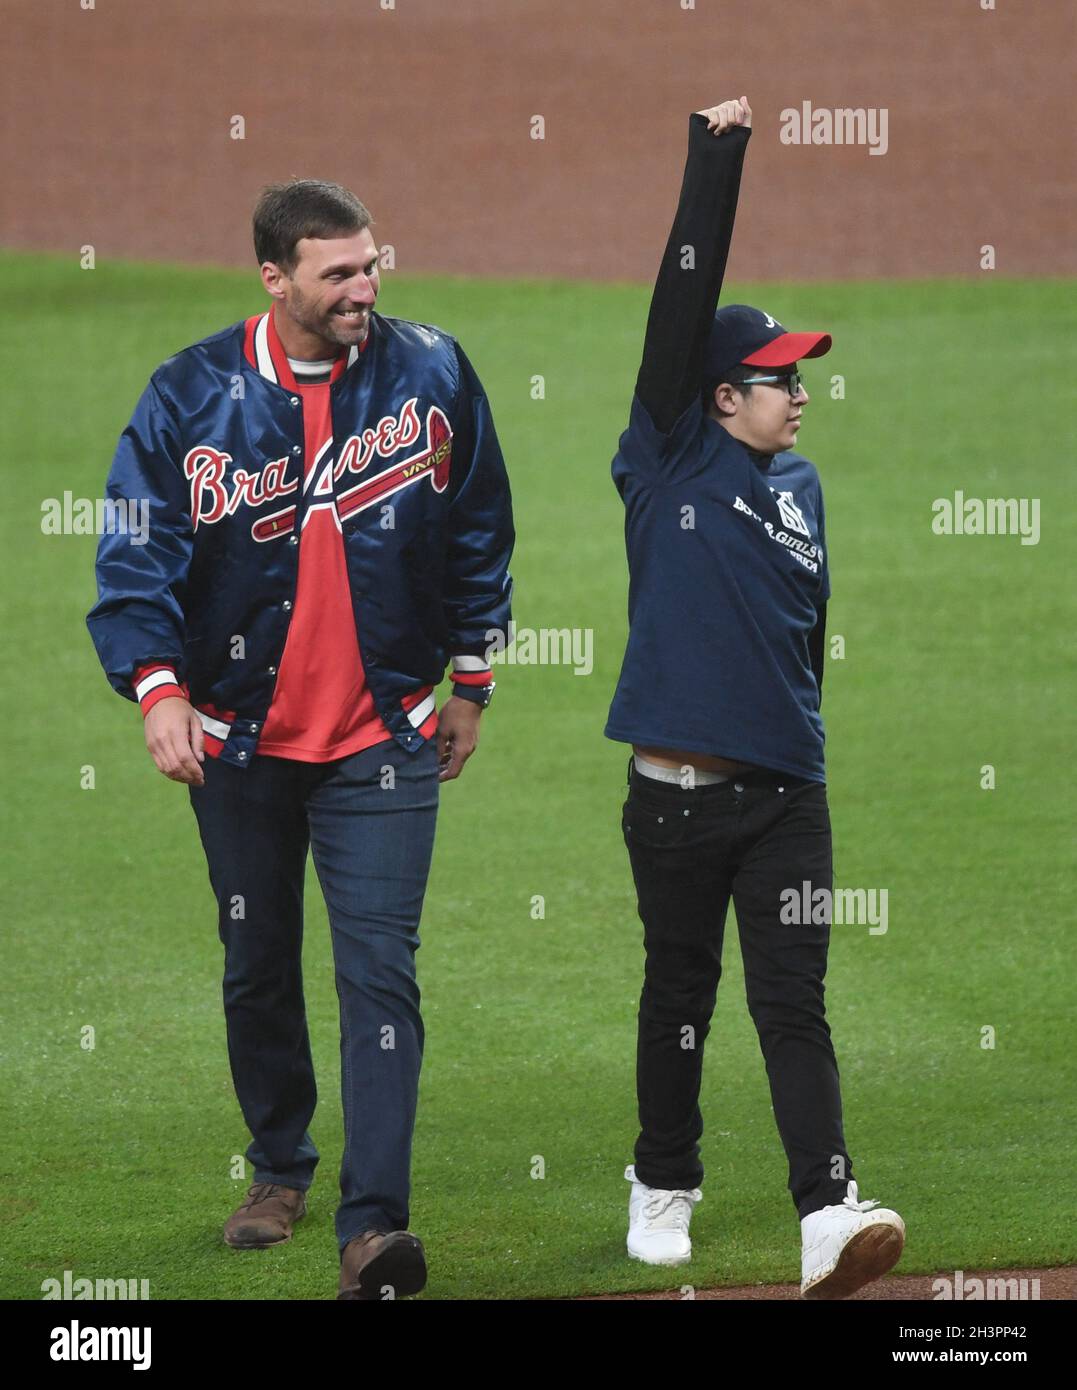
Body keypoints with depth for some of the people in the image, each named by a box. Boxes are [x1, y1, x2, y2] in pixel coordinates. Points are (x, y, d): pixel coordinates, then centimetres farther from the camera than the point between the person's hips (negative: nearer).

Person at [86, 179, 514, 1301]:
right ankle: (279, 1167, 35)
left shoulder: (430, 373, -3)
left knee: (379, 973, -11)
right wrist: (156, 683, -23)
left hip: (383, 738, -1)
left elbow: (480, 537, 8)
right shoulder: (192, 395, -6)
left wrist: (470, 683, 12)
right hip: (238, 735, 1)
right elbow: (137, 555, -8)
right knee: (257, 967, 15)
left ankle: (373, 1221, -15)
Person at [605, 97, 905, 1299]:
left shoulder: (801, 486, 12)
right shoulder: (671, 459, -2)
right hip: (673, 792, -3)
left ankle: (828, 1214, -16)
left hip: (783, 791, 3)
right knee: (678, 990, 9)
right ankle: (663, 1186, 26)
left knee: (793, 999, -5)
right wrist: (716, 156, -12)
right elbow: (682, 302, -9)